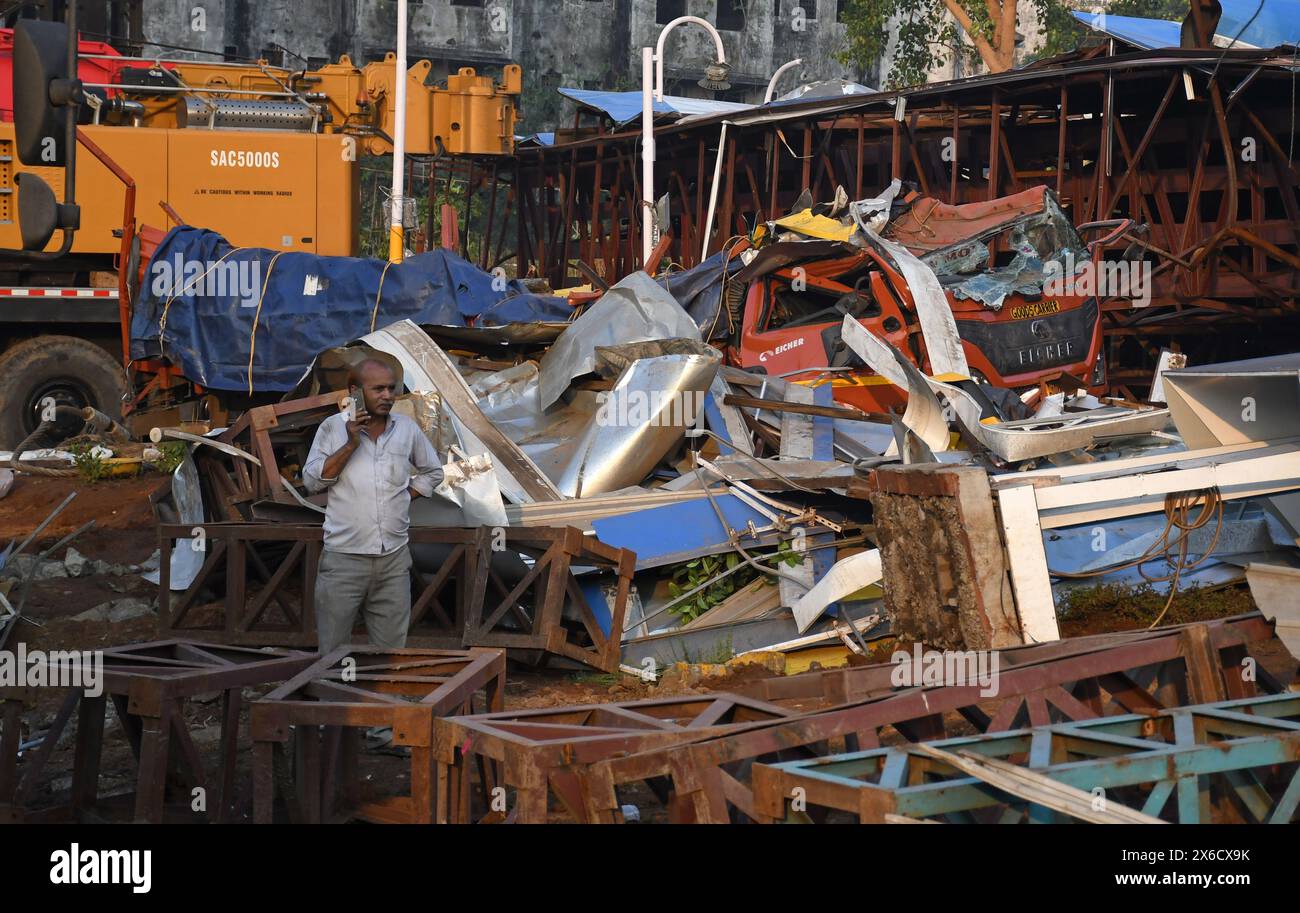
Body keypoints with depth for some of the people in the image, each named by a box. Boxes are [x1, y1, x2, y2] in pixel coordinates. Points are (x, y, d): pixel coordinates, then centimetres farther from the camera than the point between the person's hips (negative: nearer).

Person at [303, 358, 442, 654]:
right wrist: (350, 444, -13)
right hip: (343, 557, -2)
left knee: (391, 651, 6)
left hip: (394, 559, 3)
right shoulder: (333, 427, 1)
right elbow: (312, 480, -7)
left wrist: (404, 495, 7)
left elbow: (432, 473, 22)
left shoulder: (408, 429, 7)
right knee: (333, 653, 1)